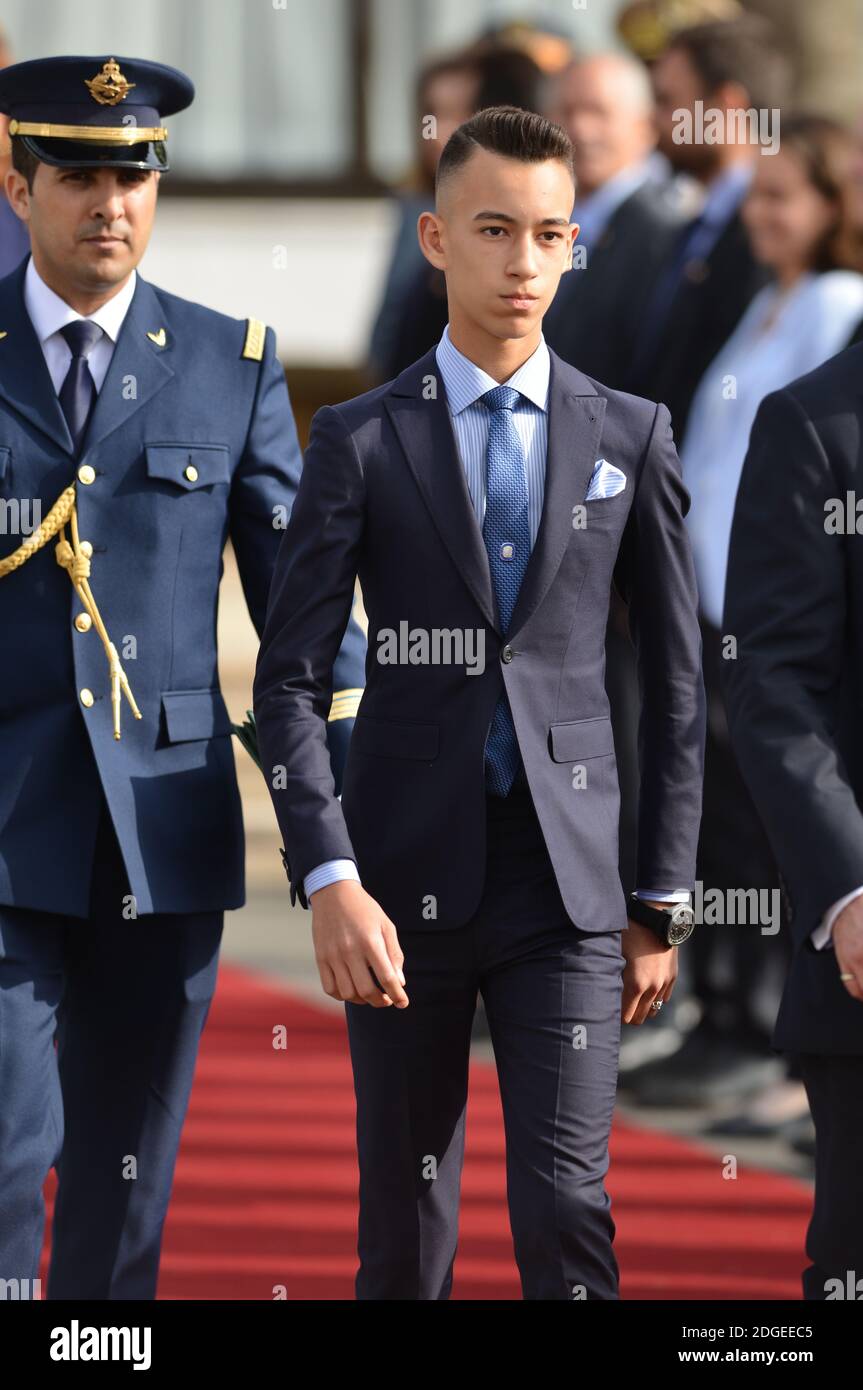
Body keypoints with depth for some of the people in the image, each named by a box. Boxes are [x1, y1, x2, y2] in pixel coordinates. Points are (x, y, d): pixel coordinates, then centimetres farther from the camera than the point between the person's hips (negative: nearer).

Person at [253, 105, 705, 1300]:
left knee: (563, 1206, -11)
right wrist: (328, 883, -14)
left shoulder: (629, 438, 5)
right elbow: (289, 679, -2)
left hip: (567, 884, 0)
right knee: (405, 1224, 7)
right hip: (406, 874, 0)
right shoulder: (360, 442, 1)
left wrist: (664, 902, 7)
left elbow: (675, 680, 10)